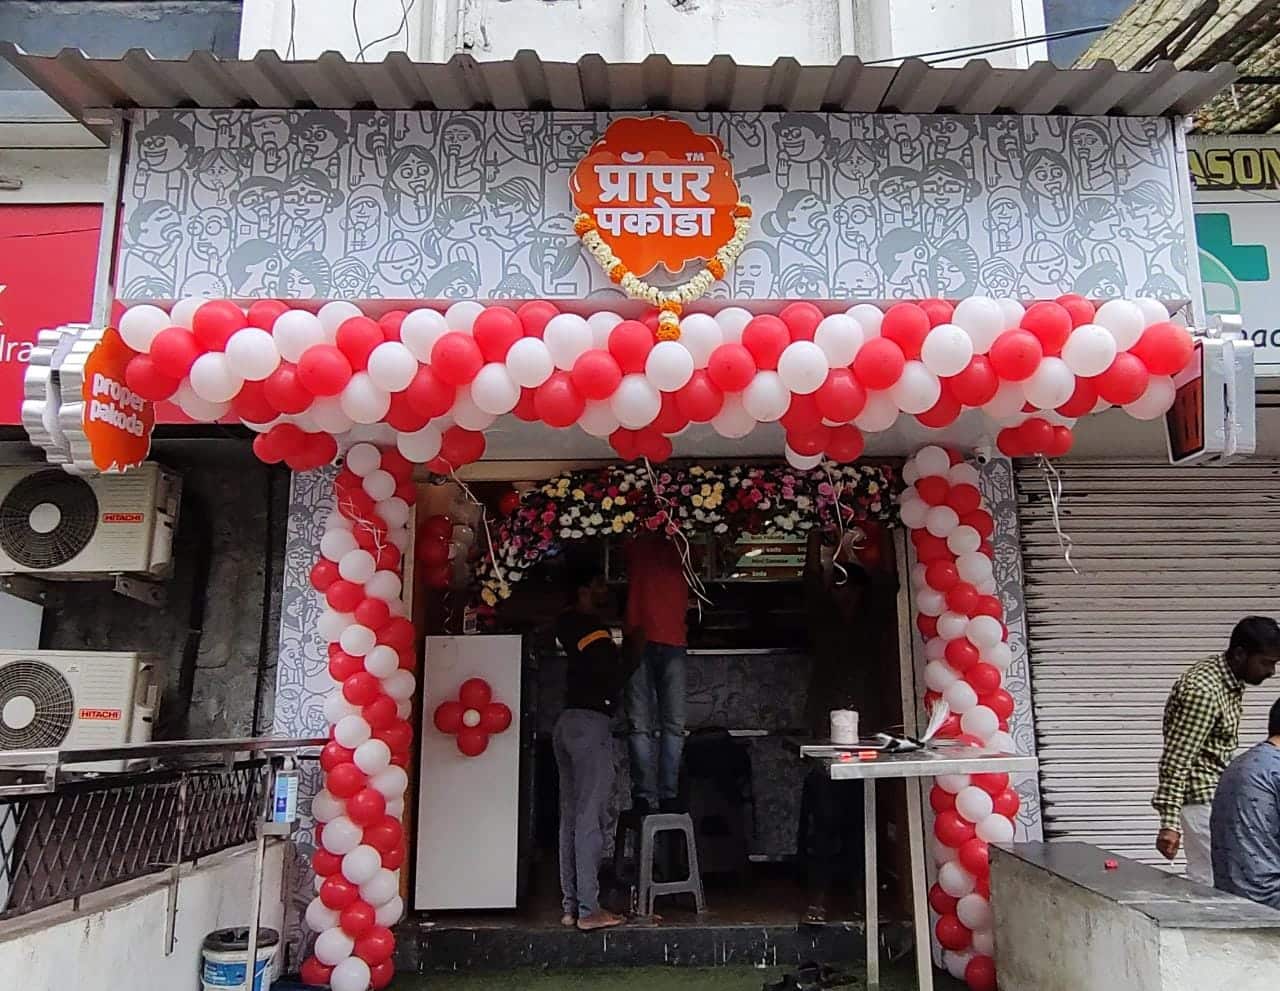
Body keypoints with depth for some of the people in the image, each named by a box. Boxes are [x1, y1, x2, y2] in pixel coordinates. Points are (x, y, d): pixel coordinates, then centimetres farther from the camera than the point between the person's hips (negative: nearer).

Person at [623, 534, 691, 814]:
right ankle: (643, 795, -1)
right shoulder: (636, 545, 10)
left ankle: (669, 795, 2)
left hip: (673, 643, 2)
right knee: (640, 724, -3)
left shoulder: (681, 545, 16)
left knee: (674, 724, -1)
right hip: (640, 639, -2)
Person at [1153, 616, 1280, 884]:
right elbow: (1176, 760, -26)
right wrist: (1169, 822, -28)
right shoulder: (1202, 690, -24)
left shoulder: (1231, 680, 6)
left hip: (1217, 795, 9)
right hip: (1202, 799, -9)